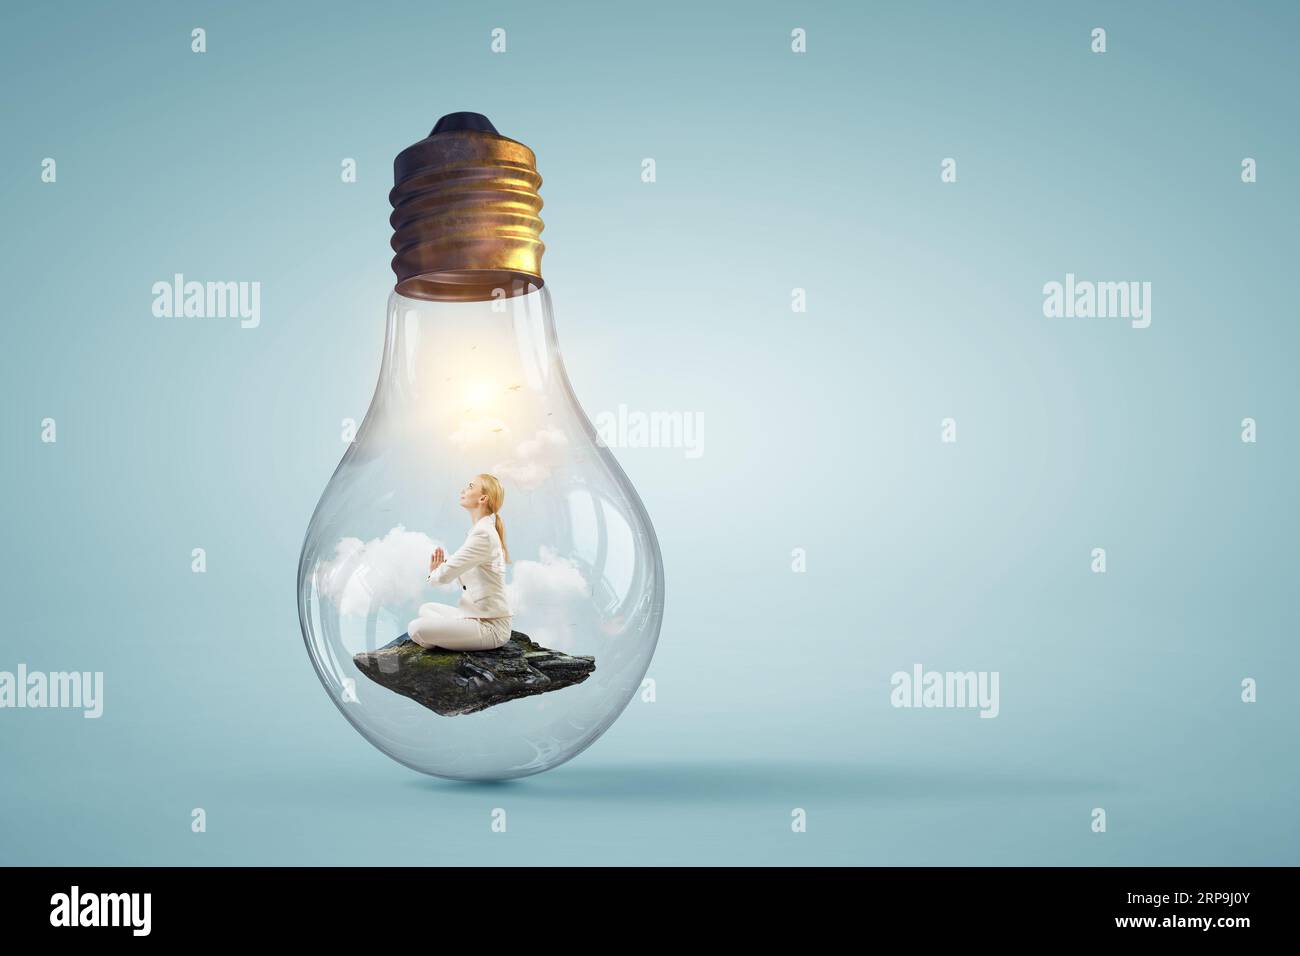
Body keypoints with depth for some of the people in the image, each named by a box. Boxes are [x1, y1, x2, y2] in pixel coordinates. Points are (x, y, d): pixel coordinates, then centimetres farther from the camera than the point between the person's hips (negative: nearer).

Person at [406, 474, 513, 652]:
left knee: (416, 629, -21)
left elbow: (446, 574, -21)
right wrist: (440, 566, -1)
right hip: (478, 615, 10)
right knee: (426, 609, 26)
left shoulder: (483, 534, -19)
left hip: (490, 626, -10)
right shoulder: (484, 529, 14)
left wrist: (433, 573, 3)